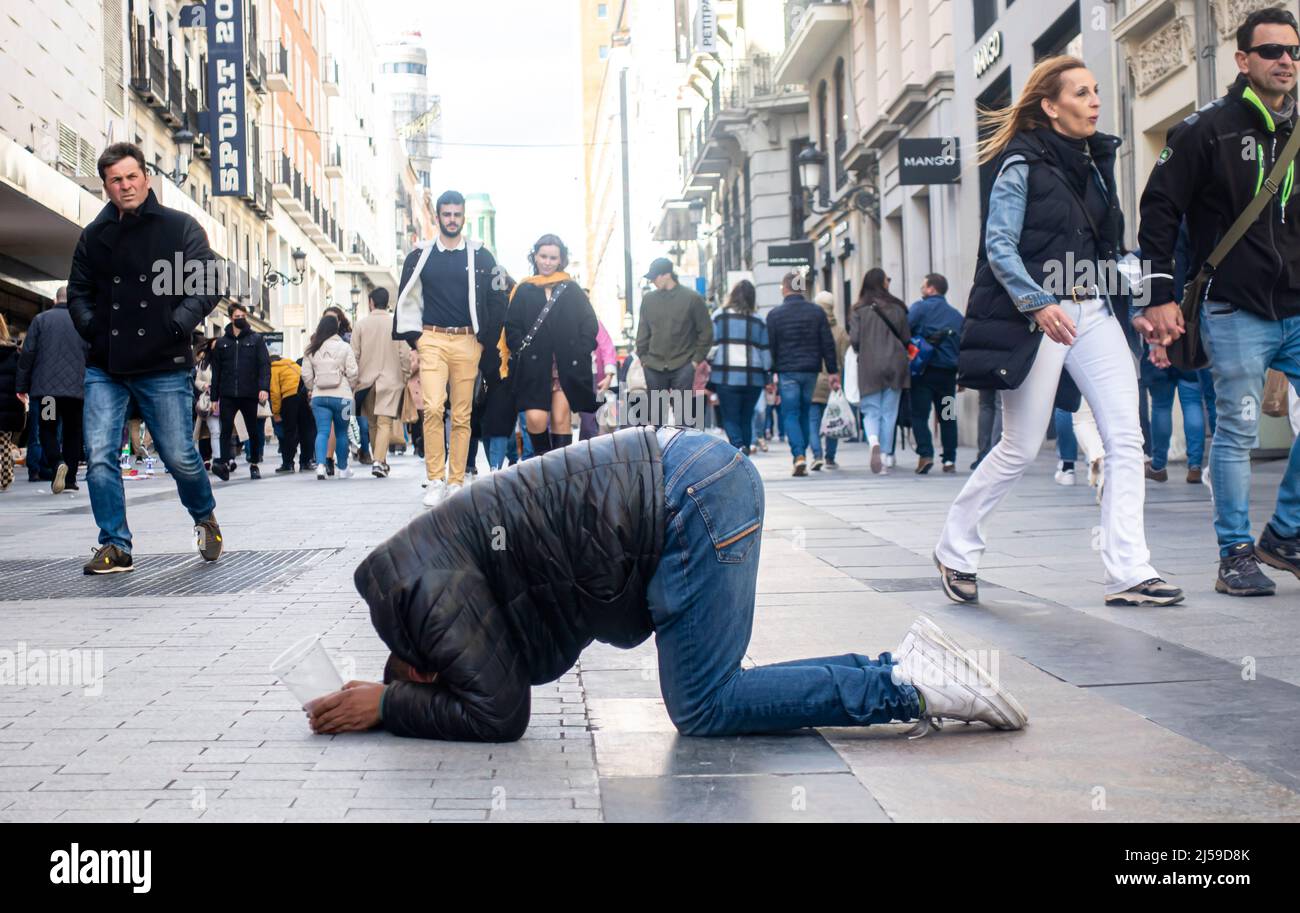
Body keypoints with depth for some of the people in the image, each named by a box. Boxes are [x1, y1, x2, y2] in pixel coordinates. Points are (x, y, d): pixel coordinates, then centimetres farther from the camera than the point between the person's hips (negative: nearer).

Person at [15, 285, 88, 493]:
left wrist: (22, 385, 7)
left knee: (48, 430, 8)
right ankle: (70, 480, 10)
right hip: (76, 388, 1)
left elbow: (27, 353, 1)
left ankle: (58, 463, -19)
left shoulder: (41, 319, 3)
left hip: (46, 388, 0)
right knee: (72, 433, 10)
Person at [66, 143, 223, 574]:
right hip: (104, 368, 3)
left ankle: (205, 517, 31)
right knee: (99, 457, -6)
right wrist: (91, 328, 1)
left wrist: (177, 326, -11)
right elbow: (78, 292, 18)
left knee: (179, 457, 2)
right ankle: (115, 546, 4)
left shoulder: (181, 227, 2)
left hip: (164, 367, -3)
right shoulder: (94, 235, 11)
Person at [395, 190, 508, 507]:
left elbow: (497, 300, 11)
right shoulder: (420, 255, 9)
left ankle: (456, 482, 8)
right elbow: (406, 299, 14)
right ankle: (435, 481, -11)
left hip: (468, 342, 1)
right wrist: (414, 336, 5)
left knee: (462, 416, 2)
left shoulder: (481, 256, 8)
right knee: (433, 408, -16)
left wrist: (485, 340, 4)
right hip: (432, 340, 0)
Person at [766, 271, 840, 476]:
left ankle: (799, 456, -18)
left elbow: (770, 346, -3)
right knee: (805, 413, 15)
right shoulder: (817, 312, 5)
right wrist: (833, 371, 6)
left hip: (786, 371, -3)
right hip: (811, 370, 3)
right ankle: (801, 455, 19)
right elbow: (828, 344, 3)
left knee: (790, 415, -1)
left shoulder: (775, 314, -3)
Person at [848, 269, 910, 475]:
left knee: (871, 411, 5)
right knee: (889, 413, 8)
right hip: (895, 365, 1)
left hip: (869, 367, -1)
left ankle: (874, 442, -23)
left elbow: (854, 339, -6)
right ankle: (886, 457, 10)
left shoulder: (859, 310, -2)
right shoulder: (897, 308, 1)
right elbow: (906, 338, 3)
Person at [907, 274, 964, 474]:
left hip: (924, 369, -4)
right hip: (948, 372, 4)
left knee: (919, 414, -1)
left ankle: (925, 454, -15)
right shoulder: (957, 315, 12)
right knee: (947, 417, 10)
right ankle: (949, 460, 9)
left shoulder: (920, 308, -2)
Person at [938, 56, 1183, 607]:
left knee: (1125, 438, -6)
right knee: (1020, 449, 0)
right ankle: (956, 549, 20)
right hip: (1036, 316, -6)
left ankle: (1128, 573, -5)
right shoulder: (1022, 164, -6)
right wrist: (1039, 304, -24)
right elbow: (999, 246, -13)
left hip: (1093, 312, 7)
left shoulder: (1097, 159, 14)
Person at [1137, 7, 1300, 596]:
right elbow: (1160, 210, -3)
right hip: (1235, 313, -5)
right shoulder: (1208, 130, -3)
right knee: (1237, 432, -3)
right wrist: (1161, 296, -8)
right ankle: (1237, 554, 8)